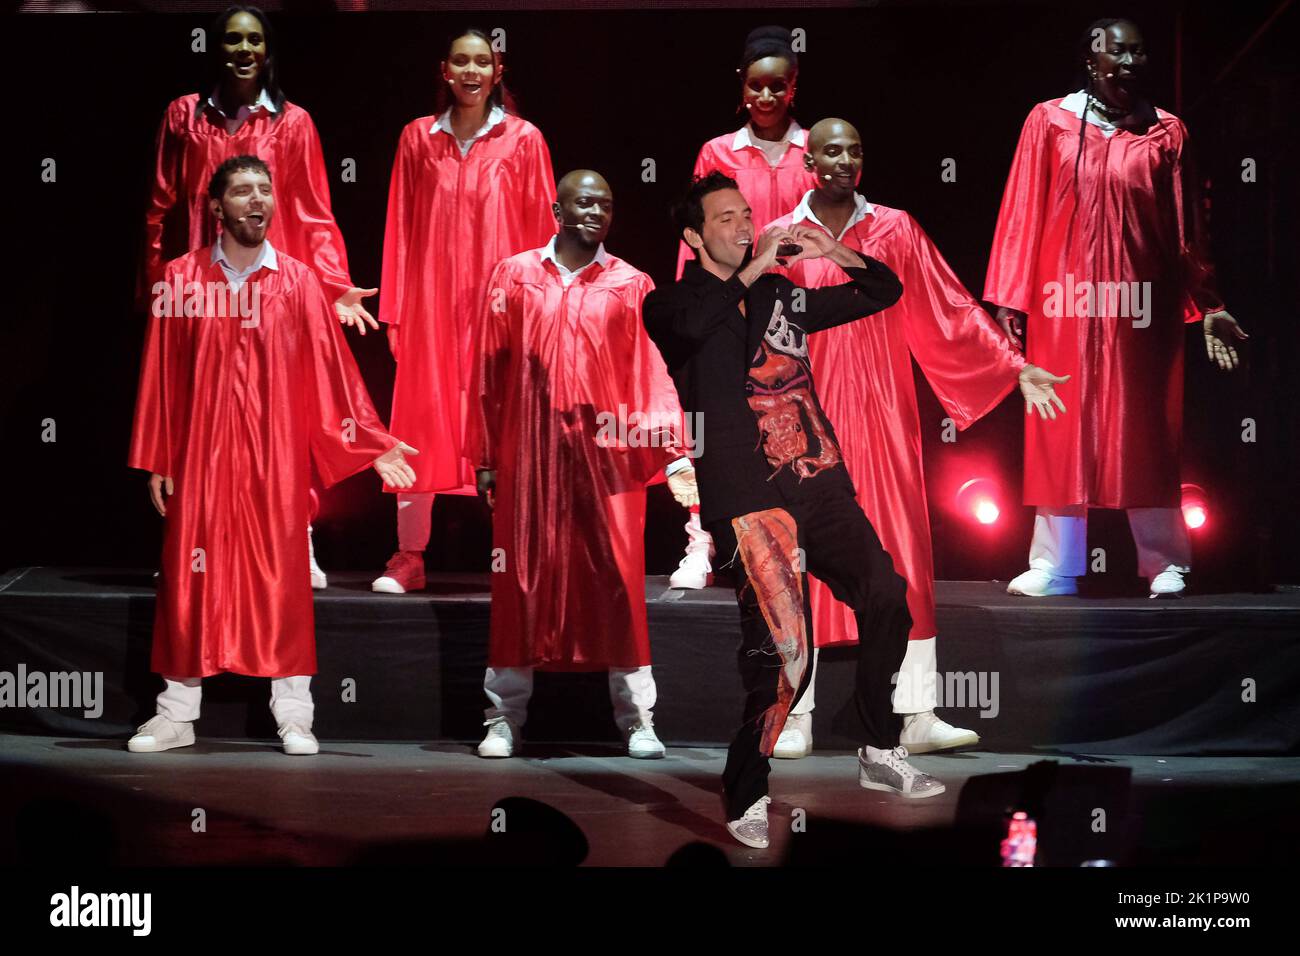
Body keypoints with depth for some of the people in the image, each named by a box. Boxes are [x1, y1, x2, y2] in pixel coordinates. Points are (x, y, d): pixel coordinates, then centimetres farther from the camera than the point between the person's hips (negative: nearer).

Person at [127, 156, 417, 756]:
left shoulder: (298, 281, 3)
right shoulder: (181, 279, 3)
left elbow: (331, 369, 3)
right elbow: (161, 375, 4)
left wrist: (372, 445, -1)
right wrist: (156, 459, 2)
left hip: (276, 455, 0)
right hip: (201, 453, 0)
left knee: (282, 575, 1)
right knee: (191, 574, 3)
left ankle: (293, 715, 7)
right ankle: (177, 713, 12)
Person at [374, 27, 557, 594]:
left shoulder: (523, 140, 3)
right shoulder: (418, 138, 7)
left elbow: (540, 228, 3)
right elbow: (400, 229, 7)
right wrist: (395, 312, 3)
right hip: (431, 302, 1)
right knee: (422, 424, 2)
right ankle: (409, 557, 8)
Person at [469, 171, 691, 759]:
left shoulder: (631, 285, 6)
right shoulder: (515, 276, 8)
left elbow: (652, 373, 1)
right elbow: (491, 372, 8)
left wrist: (675, 451, -9)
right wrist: (487, 457, 5)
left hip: (607, 451, 0)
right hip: (530, 450, 1)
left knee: (617, 580, 0)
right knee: (522, 578, 3)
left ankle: (637, 720, 5)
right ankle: (504, 719, 11)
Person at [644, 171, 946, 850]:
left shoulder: (783, 296, 16)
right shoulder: (673, 305, 2)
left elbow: (886, 291, 21)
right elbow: (690, 322, -25)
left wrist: (832, 253, 3)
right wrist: (754, 268, -16)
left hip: (822, 484, 7)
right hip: (751, 498, -6)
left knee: (886, 601, 12)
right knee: (782, 655, -15)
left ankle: (881, 756, 29)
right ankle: (746, 799, -1)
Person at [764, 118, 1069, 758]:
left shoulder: (896, 231, 5)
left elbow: (952, 313, 5)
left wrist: (1015, 368, 0)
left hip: (883, 418, 1)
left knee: (904, 561, 1)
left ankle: (917, 717, 7)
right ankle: (795, 721, 7)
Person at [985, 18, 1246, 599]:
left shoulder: (1165, 133, 5)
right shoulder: (1050, 123, 2)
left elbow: (1185, 230, 8)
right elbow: (1023, 215, 1)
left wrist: (1207, 308, 6)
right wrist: (1010, 301, -3)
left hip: (1143, 306, 0)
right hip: (1066, 303, 0)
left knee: (1144, 435, 3)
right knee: (1062, 432, 2)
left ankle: (1164, 563, 11)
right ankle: (1054, 567, 8)